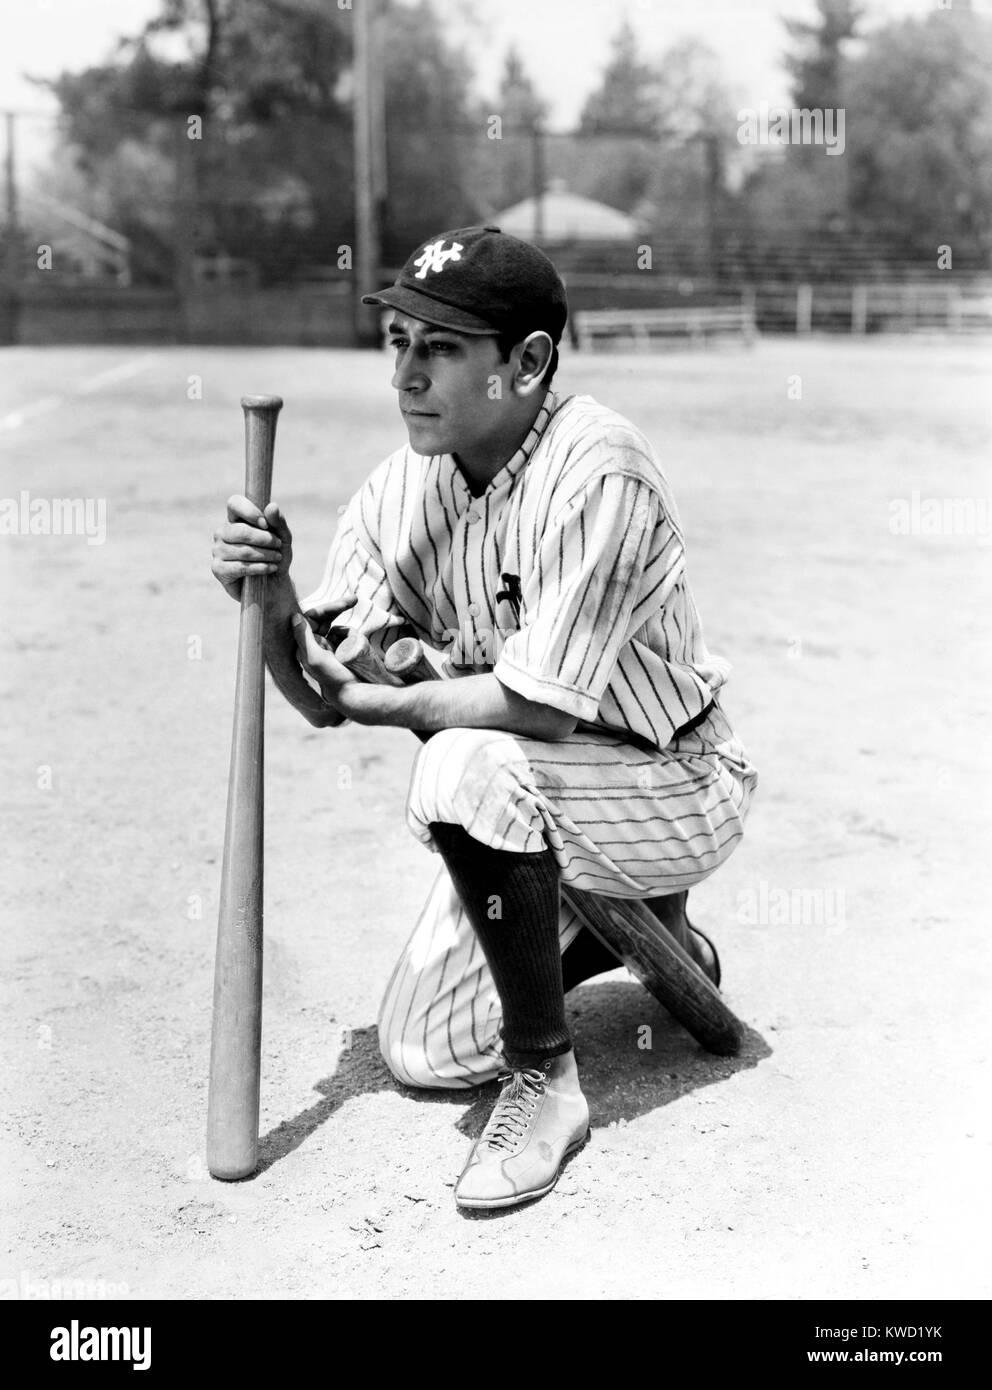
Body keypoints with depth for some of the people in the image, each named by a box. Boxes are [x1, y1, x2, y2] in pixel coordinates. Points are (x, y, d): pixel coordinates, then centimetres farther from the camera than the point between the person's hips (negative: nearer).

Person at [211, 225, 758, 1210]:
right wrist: (271, 598, -24)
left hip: (671, 789, -7)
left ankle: (545, 1081, -17)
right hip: (531, 806, 7)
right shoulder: (403, 484, -6)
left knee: (466, 766, -36)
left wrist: (381, 703, -20)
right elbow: (321, 695, -4)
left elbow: (542, 706, -32)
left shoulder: (596, 475, -27)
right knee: (420, 1053, 8)